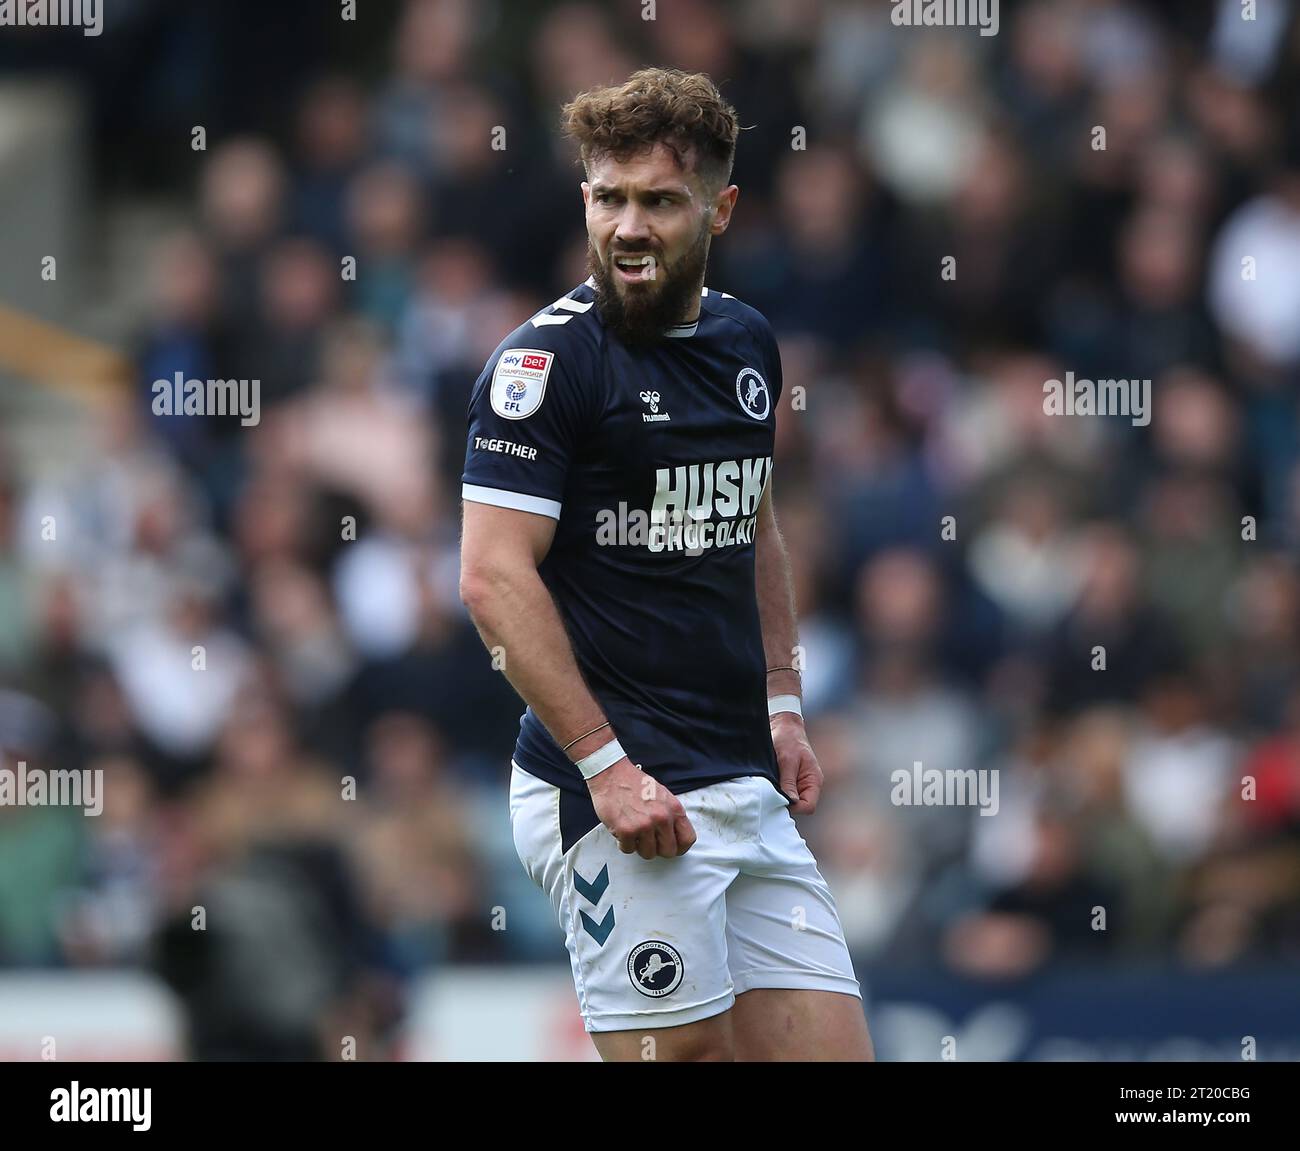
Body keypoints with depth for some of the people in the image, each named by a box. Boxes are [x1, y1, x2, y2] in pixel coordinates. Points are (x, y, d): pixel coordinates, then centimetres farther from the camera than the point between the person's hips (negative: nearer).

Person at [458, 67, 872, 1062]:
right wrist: (606, 768, -20)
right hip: (618, 794, -7)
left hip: (748, 789, 7)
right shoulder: (549, 360, -9)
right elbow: (495, 578, -15)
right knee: (684, 1054, -9)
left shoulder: (747, 345, 12)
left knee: (831, 1049, 2)